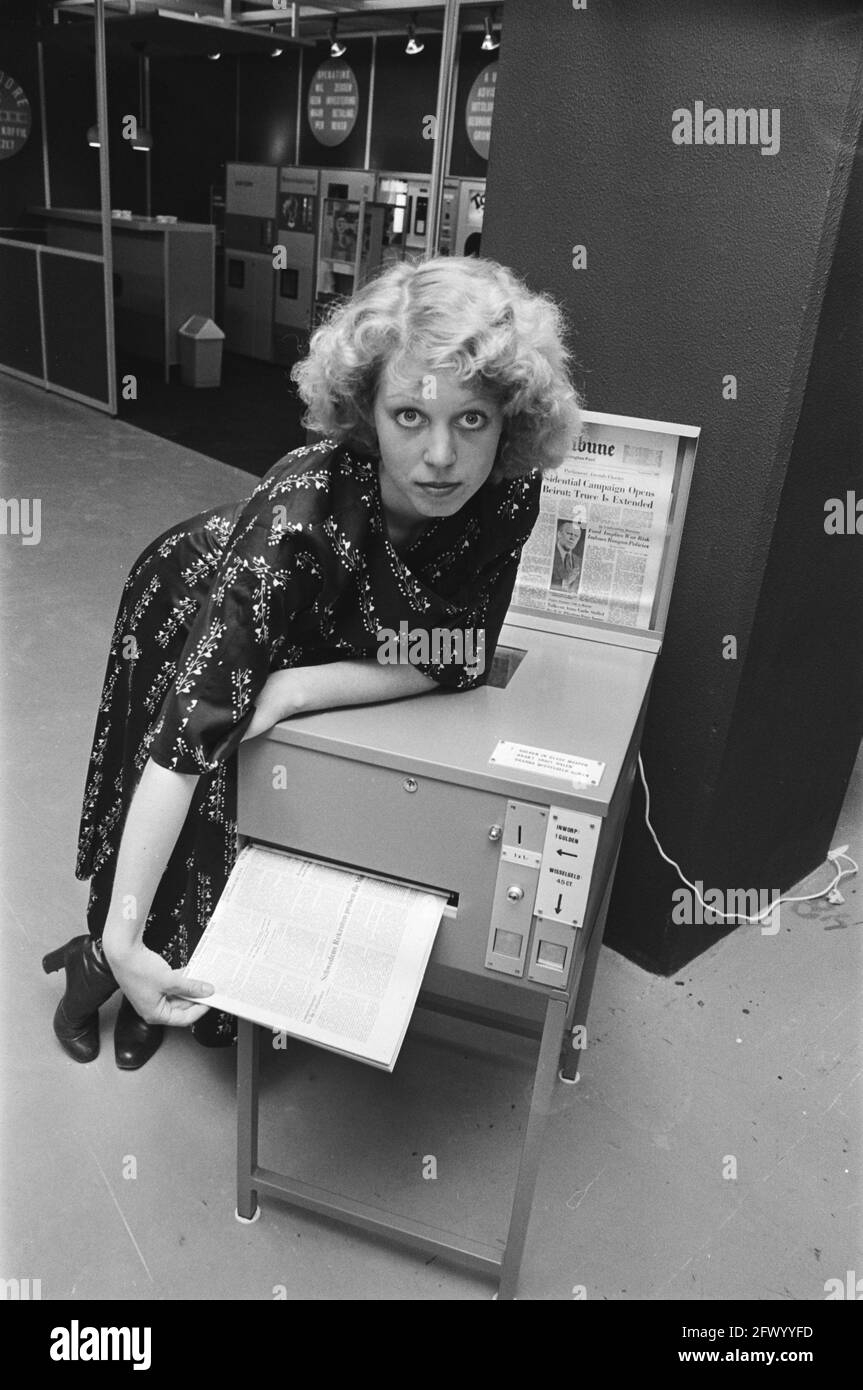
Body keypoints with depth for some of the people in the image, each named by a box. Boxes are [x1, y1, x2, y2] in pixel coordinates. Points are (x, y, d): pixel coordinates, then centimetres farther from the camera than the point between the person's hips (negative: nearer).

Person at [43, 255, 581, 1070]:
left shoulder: (510, 493, -32)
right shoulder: (302, 515, -44)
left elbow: (460, 659, -24)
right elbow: (189, 720, -46)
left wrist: (296, 689, -34)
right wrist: (124, 940, -49)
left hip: (315, 639, 4)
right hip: (202, 616, -4)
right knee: (207, 826, 7)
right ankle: (105, 955, 38)